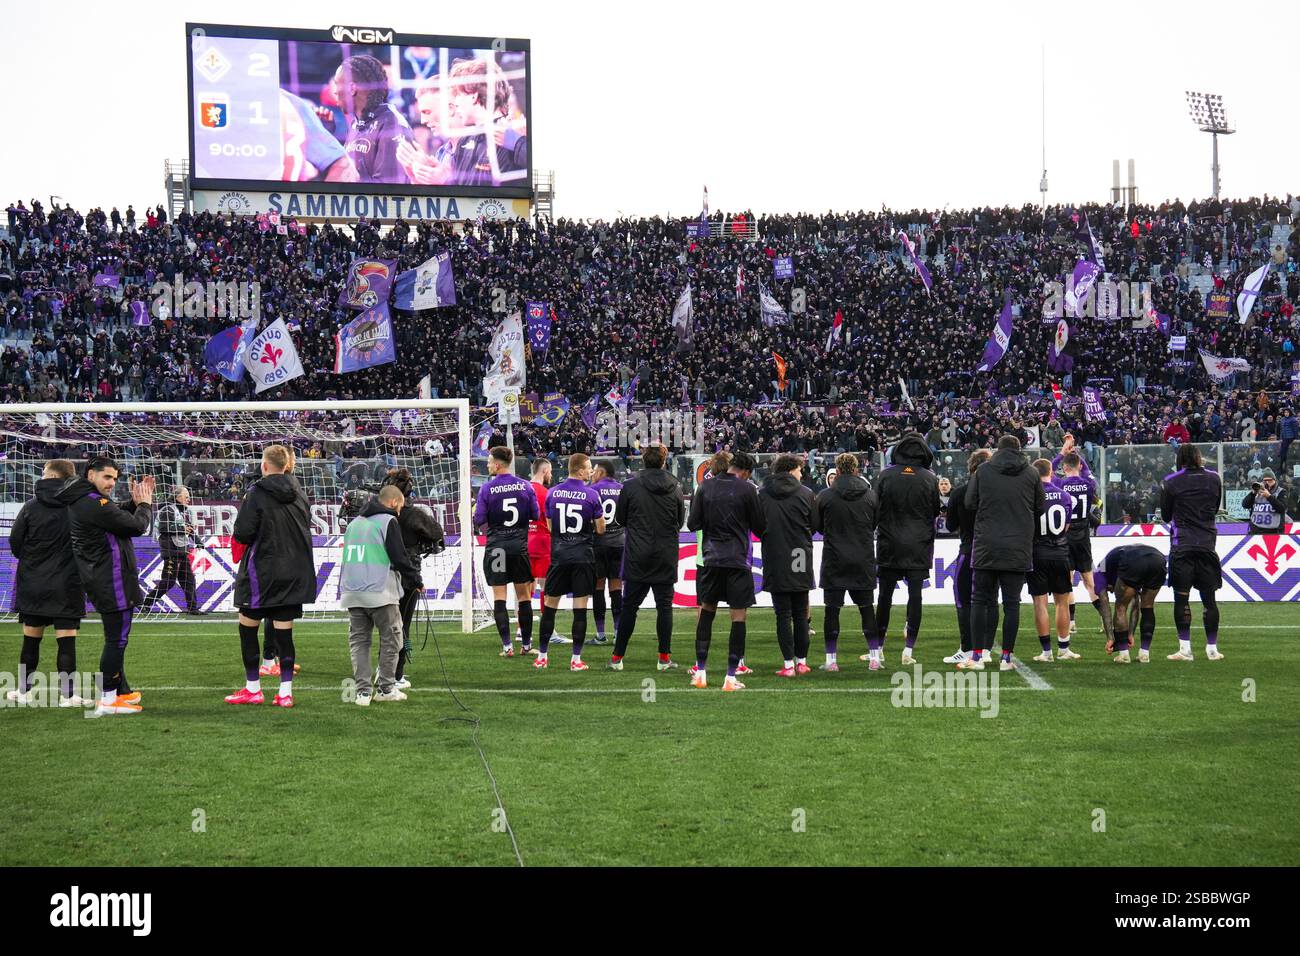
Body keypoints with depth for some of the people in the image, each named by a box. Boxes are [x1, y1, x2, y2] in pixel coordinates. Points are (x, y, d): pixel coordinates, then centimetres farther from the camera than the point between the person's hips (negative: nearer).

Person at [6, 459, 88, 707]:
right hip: (67, 586, -2)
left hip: (32, 584, 2)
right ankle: (67, 694, -1)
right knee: (67, 640, 0)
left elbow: (15, 543, 0)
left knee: (31, 640, 13)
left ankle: (24, 690, 21)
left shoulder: (31, 507, -4)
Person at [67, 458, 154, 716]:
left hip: (100, 579, 11)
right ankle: (107, 701, -5)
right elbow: (136, 526, -16)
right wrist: (145, 504, 1)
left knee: (116, 638, 19)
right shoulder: (95, 503, -20)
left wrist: (135, 502, 5)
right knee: (117, 639, -6)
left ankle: (121, 691, 29)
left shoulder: (80, 502, 13)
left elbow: (119, 517, 18)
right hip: (112, 582, -11)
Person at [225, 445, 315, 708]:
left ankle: (252, 688, 13)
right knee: (284, 631, 5)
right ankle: (285, 692, 3)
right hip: (294, 573, 5)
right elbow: (306, 527, 16)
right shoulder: (298, 493, 7)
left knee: (248, 627, 9)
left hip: (262, 572, -5)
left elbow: (242, 534, -14)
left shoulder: (257, 493, -12)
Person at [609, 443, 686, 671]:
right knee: (664, 605, 6)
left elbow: (620, 518, 3)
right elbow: (680, 521, 10)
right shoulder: (675, 488, -2)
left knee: (629, 606, 6)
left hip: (637, 556, -1)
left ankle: (617, 657, 6)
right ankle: (664, 658, 6)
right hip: (666, 557, 1)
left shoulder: (630, 486, -7)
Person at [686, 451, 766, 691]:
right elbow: (760, 527, 0)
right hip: (738, 561, -3)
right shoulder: (747, 489, -6)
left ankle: (701, 671, 13)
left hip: (711, 559, 3)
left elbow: (693, 523, 3)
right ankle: (731, 677, -1)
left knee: (706, 609, 17)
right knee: (738, 615, 2)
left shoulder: (705, 487, 3)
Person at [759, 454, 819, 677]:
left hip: (775, 561, 0)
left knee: (783, 614, 1)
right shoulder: (806, 493, -3)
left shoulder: (762, 494, -2)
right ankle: (801, 661, 12)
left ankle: (788, 663, -4)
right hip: (801, 562, 0)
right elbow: (817, 525, 1)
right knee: (800, 614, 11)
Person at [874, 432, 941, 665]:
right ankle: (908, 649, -1)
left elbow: (875, 506, -3)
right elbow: (936, 510, 4)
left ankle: (878, 648, 15)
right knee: (915, 596, 3)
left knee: (885, 596, 10)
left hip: (889, 544, 1)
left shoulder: (886, 475, -5)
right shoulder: (930, 478, -5)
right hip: (919, 546, -1)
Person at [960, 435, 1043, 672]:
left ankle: (977, 656, 2)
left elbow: (970, 503, 1)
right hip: (1018, 549, 1)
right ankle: (1007, 657, 4)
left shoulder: (983, 470, 0)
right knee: (1011, 603, 5)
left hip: (986, 546, 0)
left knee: (980, 599, 6)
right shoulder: (1031, 474, 3)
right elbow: (1039, 509, 8)